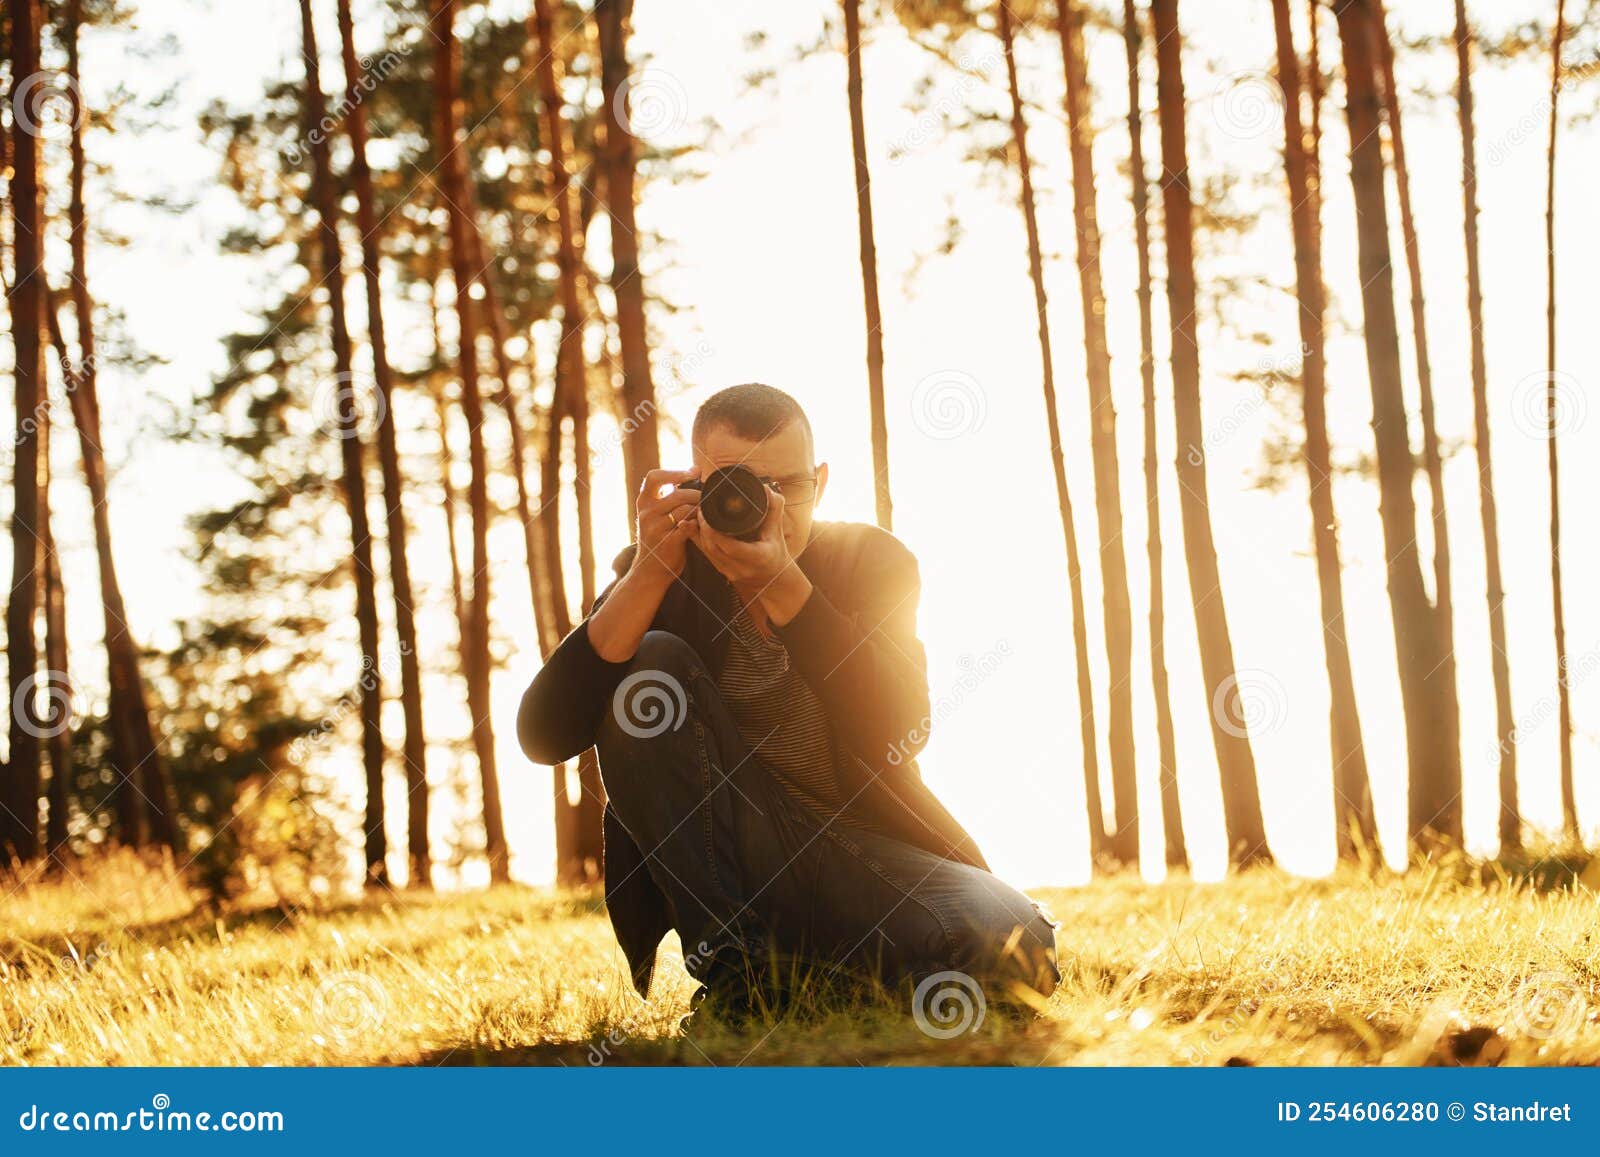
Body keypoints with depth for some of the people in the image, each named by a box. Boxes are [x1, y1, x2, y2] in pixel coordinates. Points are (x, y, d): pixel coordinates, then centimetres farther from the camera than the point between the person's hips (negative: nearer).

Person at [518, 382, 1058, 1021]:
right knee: (649, 666, -22)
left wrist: (781, 586, -31)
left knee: (1015, 948, -30)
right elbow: (543, 737, -17)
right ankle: (732, 969, -20)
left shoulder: (870, 561, -3)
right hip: (717, 867, 1)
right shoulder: (665, 574, -3)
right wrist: (648, 574, -26)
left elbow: (897, 737, -21)